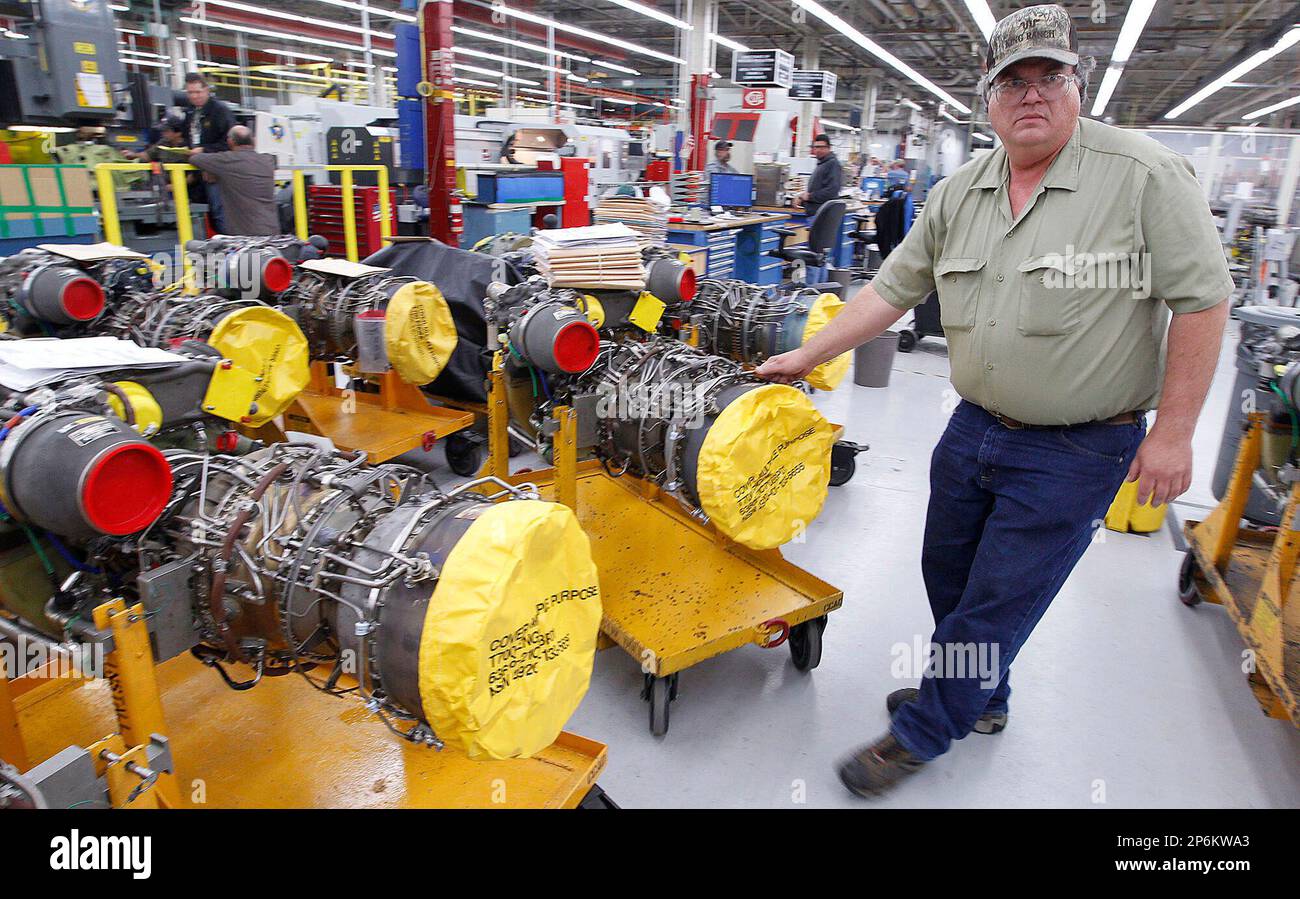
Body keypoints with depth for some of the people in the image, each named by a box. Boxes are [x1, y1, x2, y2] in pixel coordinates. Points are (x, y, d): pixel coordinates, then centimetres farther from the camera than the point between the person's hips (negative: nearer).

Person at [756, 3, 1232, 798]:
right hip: (976, 427, 6)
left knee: (994, 605, 2)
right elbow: (892, 291, 6)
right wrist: (806, 358, 5)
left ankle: (921, 735, 23)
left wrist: (1173, 432, -14)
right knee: (948, 575, 18)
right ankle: (981, 700, 43)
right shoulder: (958, 195, 3)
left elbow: (1202, 299, -12)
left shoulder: (1146, 175, -13)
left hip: (1075, 450, -6)